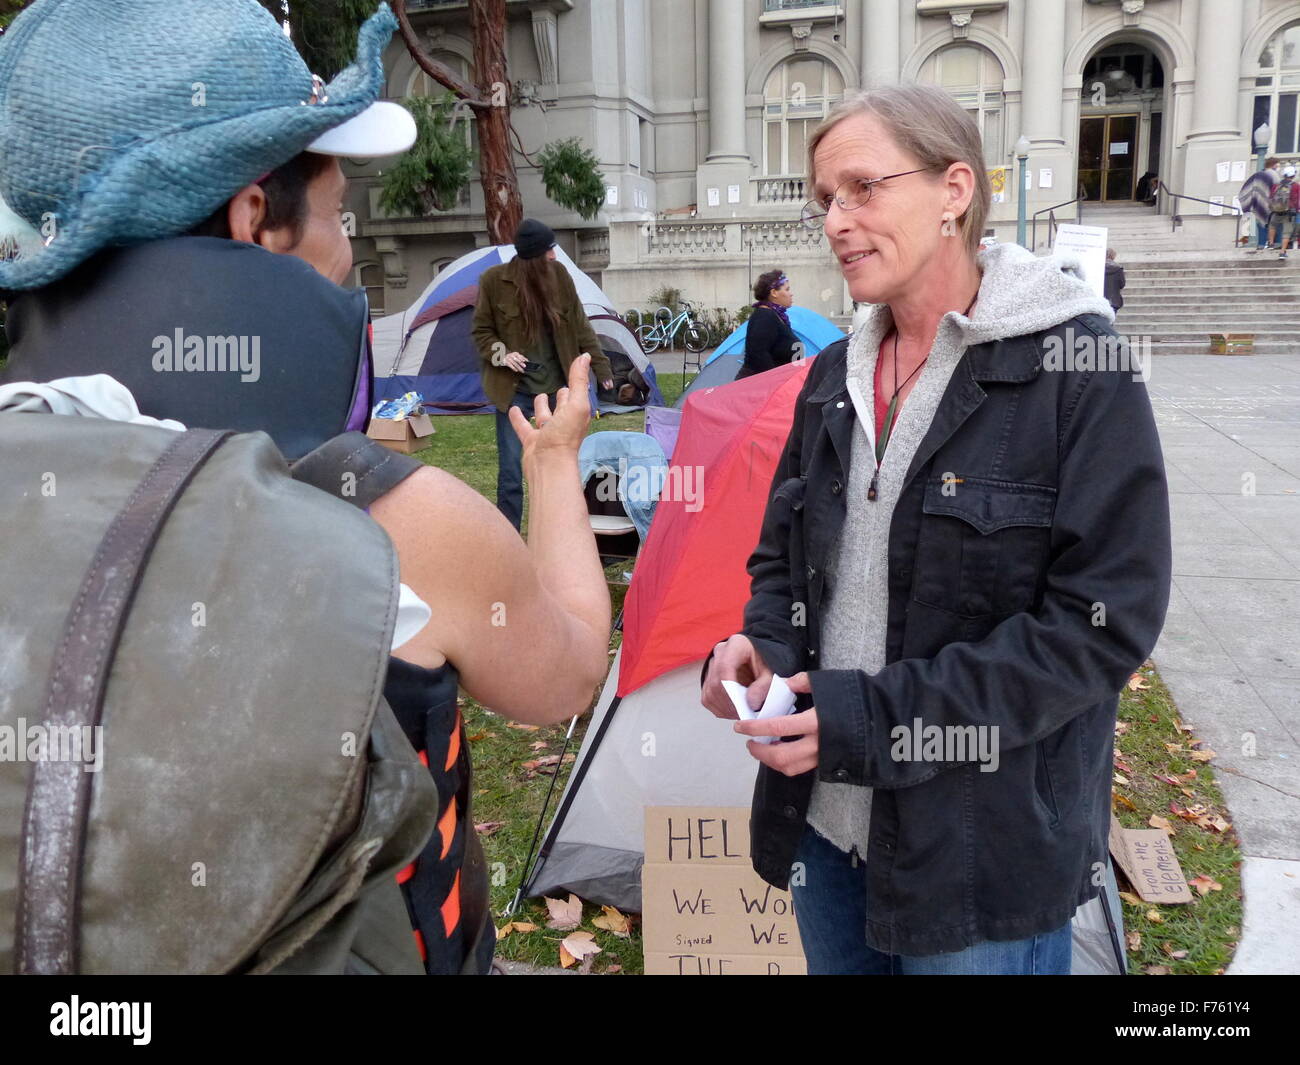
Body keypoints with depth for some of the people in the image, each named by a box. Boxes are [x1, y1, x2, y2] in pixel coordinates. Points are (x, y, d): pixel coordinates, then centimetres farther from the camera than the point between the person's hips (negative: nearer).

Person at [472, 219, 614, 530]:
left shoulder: (558, 275, 0)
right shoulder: (494, 280, -7)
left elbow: (579, 325, 7)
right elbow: (482, 332, 3)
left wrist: (600, 365, 5)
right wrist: (501, 355, -16)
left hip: (556, 385, 3)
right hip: (514, 387, -2)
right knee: (510, 466, -2)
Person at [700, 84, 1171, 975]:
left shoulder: (1078, 365, -13)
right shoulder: (836, 375, 5)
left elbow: (1105, 618, -17)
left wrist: (873, 716, -21)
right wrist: (760, 648, -9)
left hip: (988, 848, -5)